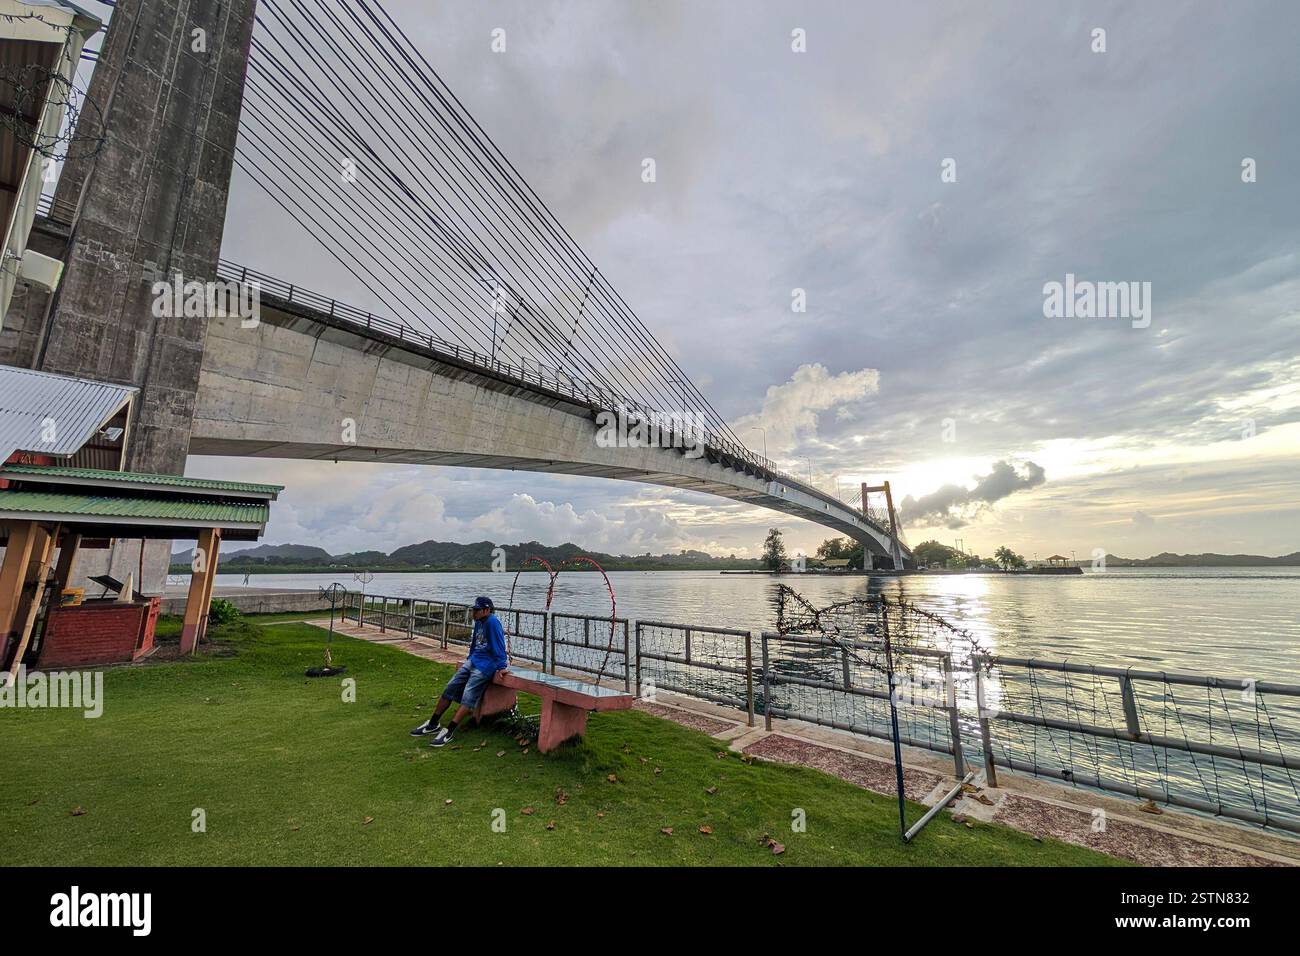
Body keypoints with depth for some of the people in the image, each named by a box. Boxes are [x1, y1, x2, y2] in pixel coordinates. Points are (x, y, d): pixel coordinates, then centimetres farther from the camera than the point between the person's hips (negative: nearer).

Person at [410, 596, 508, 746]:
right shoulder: (479, 622, 12)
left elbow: (499, 647, -19)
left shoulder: (492, 622, -16)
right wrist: (469, 659, 27)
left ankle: (448, 732, -12)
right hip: (473, 661, 9)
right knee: (450, 688, 6)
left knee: (468, 697, -14)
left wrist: (502, 666, -22)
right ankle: (432, 724, 17)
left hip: (486, 665, -9)